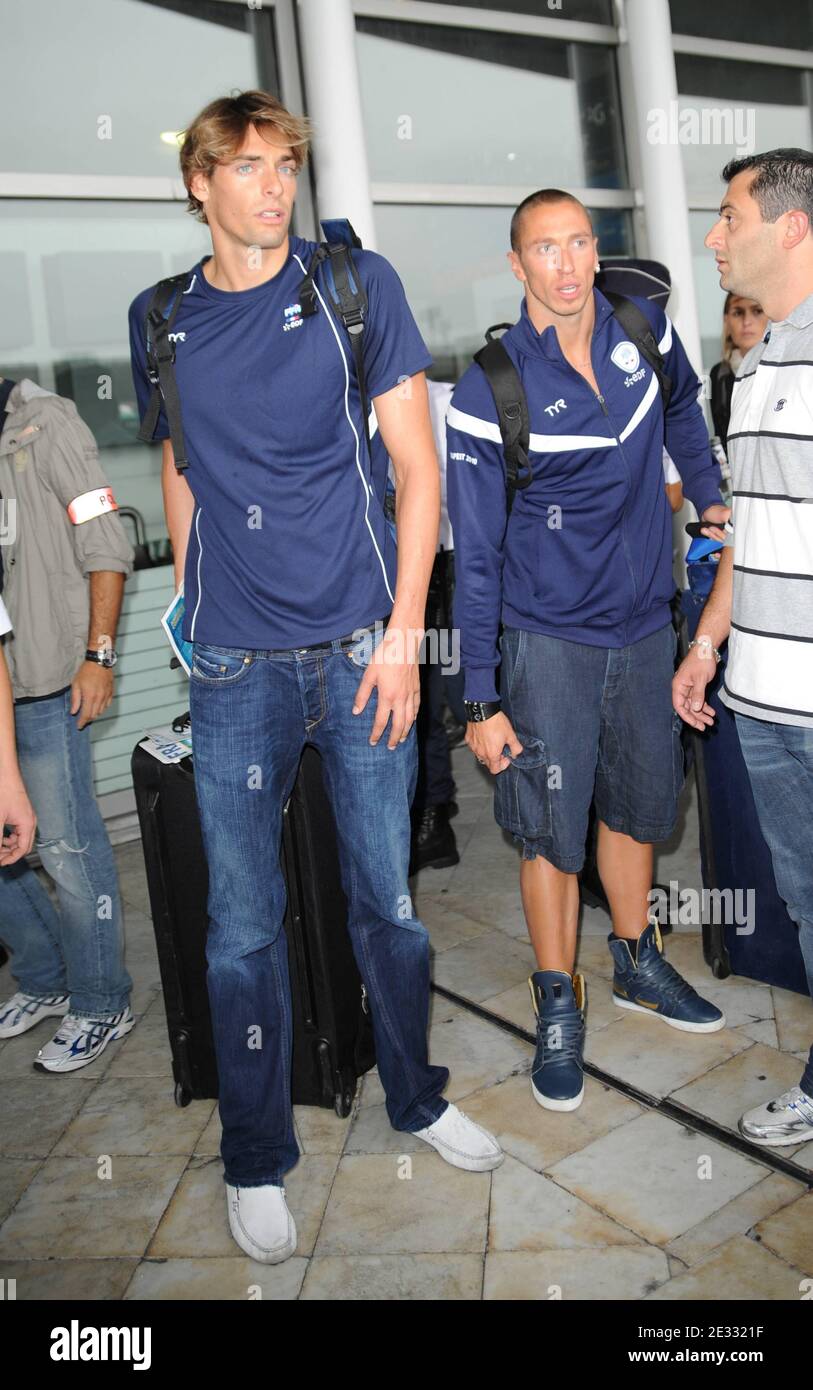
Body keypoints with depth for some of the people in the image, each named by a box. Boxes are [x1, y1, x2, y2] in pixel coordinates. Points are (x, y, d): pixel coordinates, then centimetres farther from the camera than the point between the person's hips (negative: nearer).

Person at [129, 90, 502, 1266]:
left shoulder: (358, 286, 2)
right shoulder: (161, 319, 8)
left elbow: (416, 466, -1)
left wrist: (403, 633, -8)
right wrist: (191, 618, 12)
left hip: (360, 648, -1)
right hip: (236, 670, 1)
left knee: (389, 898, 11)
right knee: (243, 925, 6)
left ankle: (415, 1099, 36)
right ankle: (257, 1160, 26)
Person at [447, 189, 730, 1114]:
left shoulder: (644, 329, -1)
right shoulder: (486, 394, -14)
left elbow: (683, 408, 24)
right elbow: (475, 556, -12)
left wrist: (712, 500, 14)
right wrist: (482, 699, -14)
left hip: (644, 622, 5)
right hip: (548, 639, -4)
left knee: (638, 806, 17)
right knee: (553, 830, 2)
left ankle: (637, 963, 38)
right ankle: (558, 1007, 21)